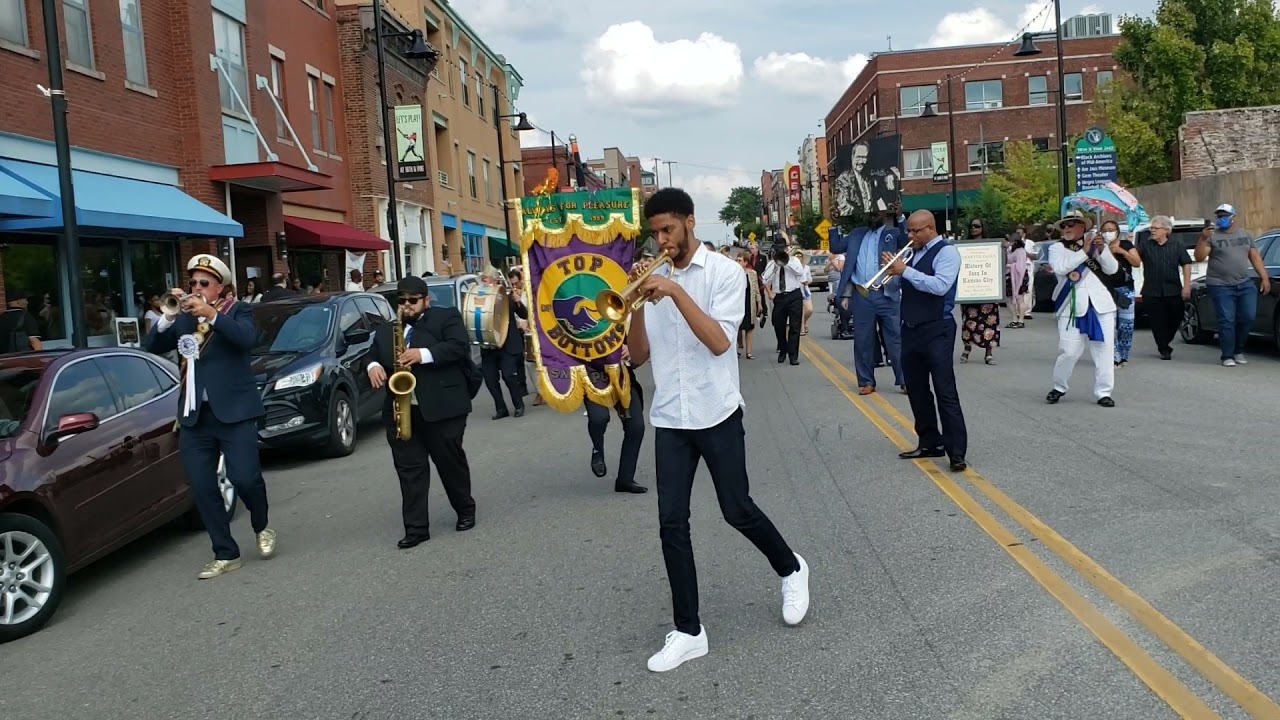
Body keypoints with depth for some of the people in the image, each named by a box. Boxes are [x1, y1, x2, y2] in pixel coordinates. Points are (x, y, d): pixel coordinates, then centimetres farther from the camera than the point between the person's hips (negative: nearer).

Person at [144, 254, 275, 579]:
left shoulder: (237, 310, 3)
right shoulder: (183, 318, 15)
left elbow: (248, 338, -17)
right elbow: (151, 347, 5)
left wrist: (211, 314, -25)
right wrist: (167, 316, -10)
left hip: (234, 412, -4)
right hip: (194, 416, 4)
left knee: (244, 477, -13)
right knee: (202, 487, 1)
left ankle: (262, 527, 17)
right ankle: (225, 554, 12)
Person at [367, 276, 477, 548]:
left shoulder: (447, 318, 3)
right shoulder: (385, 330, 19)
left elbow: (459, 347, -12)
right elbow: (373, 357, 19)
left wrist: (424, 354, -23)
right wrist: (373, 367, -6)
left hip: (442, 408, -4)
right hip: (400, 410, 5)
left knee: (450, 462, 6)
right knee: (408, 468, 1)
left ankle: (466, 511, 27)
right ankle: (416, 528, 4)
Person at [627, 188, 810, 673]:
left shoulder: (724, 272, -5)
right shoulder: (654, 280, 7)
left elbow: (719, 342, -18)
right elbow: (638, 356, 3)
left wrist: (676, 292, -23)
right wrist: (638, 306, -12)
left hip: (716, 414, -4)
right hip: (669, 419, 4)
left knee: (737, 510, 7)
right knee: (672, 523, 1)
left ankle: (790, 569, 36)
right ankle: (687, 631, 11)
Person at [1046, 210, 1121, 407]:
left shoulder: (1097, 244, 12)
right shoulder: (1057, 248, 7)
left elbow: (1112, 269, 2)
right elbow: (1059, 267, -13)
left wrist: (1102, 250, -13)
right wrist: (1084, 251, -15)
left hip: (1100, 305, 2)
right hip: (1072, 307, -2)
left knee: (1104, 350, 1)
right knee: (1068, 352, -6)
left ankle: (1103, 392, 9)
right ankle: (1059, 388, 15)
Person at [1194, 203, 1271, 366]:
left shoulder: (1245, 234, 14)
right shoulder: (1212, 236, 1)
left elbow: (1255, 257, 15)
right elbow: (1199, 258, -7)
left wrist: (1265, 277, 8)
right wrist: (1202, 239, -21)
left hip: (1245, 284, 4)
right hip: (1221, 287, -4)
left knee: (1248, 317, -1)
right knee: (1227, 321, -6)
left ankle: (1239, 351, 18)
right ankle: (1228, 356, 1)